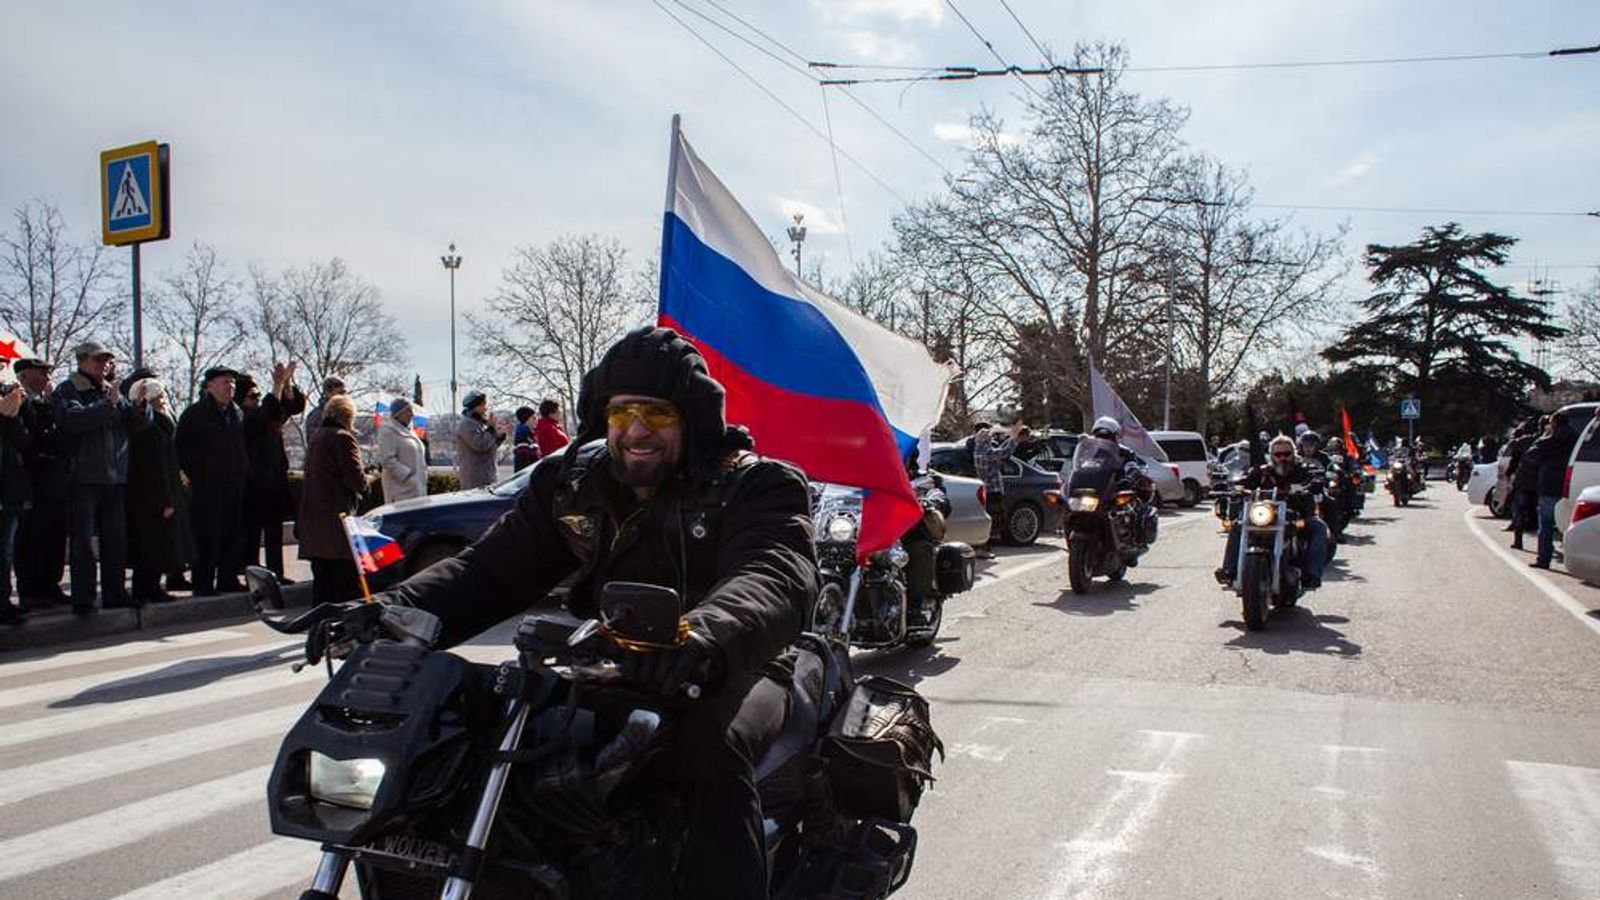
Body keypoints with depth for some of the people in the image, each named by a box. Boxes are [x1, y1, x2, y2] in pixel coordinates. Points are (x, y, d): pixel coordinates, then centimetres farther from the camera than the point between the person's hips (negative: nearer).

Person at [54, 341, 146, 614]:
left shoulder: (115, 391, 14)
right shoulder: (67, 391, -1)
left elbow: (140, 424, 7)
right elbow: (73, 419, -20)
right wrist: (108, 404, -20)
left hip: (116, 477, 5)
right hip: (83, 478, -5)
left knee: (116, 540, 9)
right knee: (83, 541, -3)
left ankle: (114, 593, 17)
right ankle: (83, 599, 1)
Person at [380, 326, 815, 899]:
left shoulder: (755, 484, -8)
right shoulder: (573, 485, 9)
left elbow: (777, 578, -27)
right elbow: (493, 567, 3)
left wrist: (708, 634, -52)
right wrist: (394, 611, -17)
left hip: (734, 670, -5)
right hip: (610, 669, 6)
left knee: (710, 740, -38)